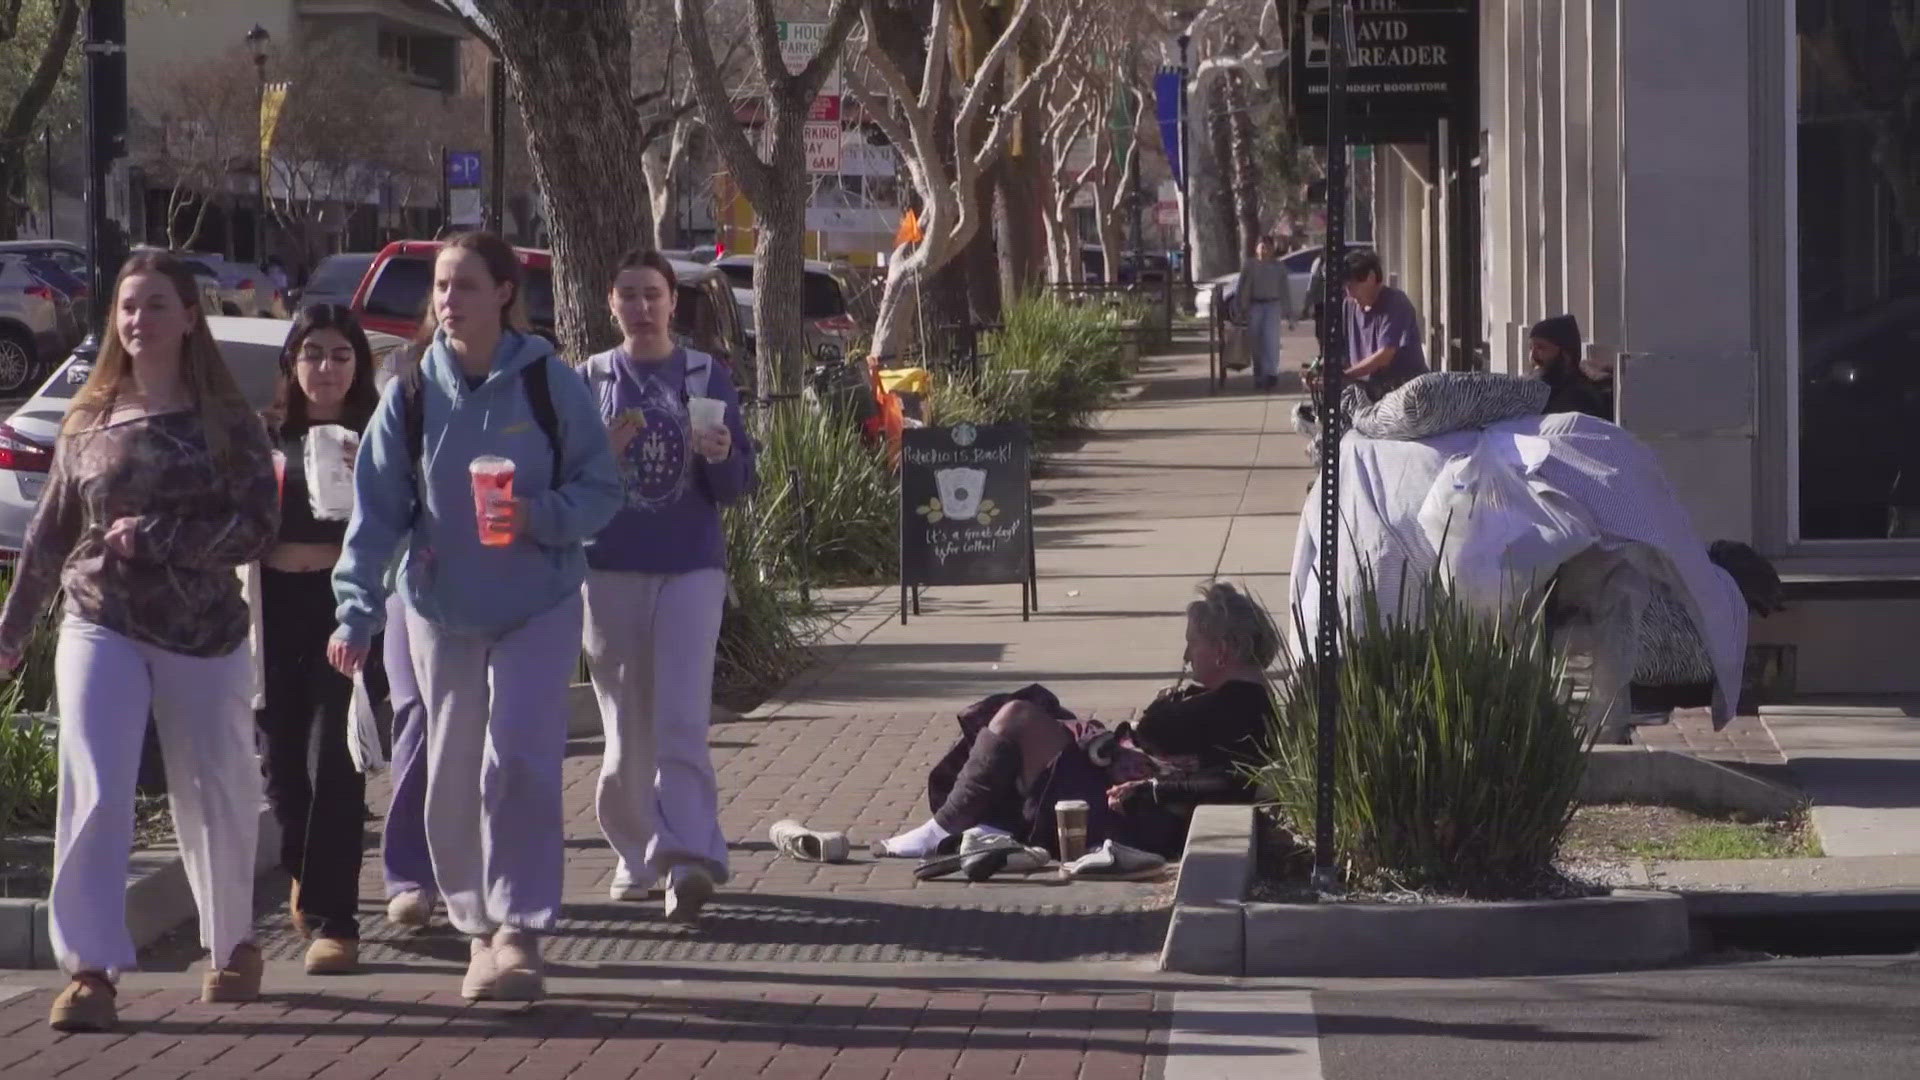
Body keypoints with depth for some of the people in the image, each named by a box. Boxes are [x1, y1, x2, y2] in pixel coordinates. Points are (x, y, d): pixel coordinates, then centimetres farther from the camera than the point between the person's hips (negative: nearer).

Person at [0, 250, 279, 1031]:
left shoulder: (225, 422, 0)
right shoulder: (89, 420, 7)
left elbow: (258, 527, -9)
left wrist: (156, 536, -18)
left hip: (204, 637, -1)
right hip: (101, 630, 1)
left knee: (216, 798, 10)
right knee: (94, 792, -14)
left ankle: (232, 945, 32)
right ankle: (90, 968, -14)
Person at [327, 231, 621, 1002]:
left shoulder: (549, 386, -6)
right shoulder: (411, 397, -1)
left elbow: (601, 489, -3)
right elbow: (377, 512, -4)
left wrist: (542, 517, -23)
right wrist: (357, 612, -14)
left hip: (537, 607, -3)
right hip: (441, 611, 3)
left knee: (518, 764, -14)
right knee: (452, 779, 7)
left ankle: (521, 930, -10)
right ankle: (478, 925, 21)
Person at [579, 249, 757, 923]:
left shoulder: (706, 378, 4)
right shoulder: (590, 382, 6)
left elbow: (738, 485, 4)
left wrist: (720, 457, -17)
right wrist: (603, 451, -14)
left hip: (691, 568, -1)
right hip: (612, 570, 1)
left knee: (682, 722, -13)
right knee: (627, 728, 6)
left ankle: (689, 858, -19)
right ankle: (636, 853, 21)